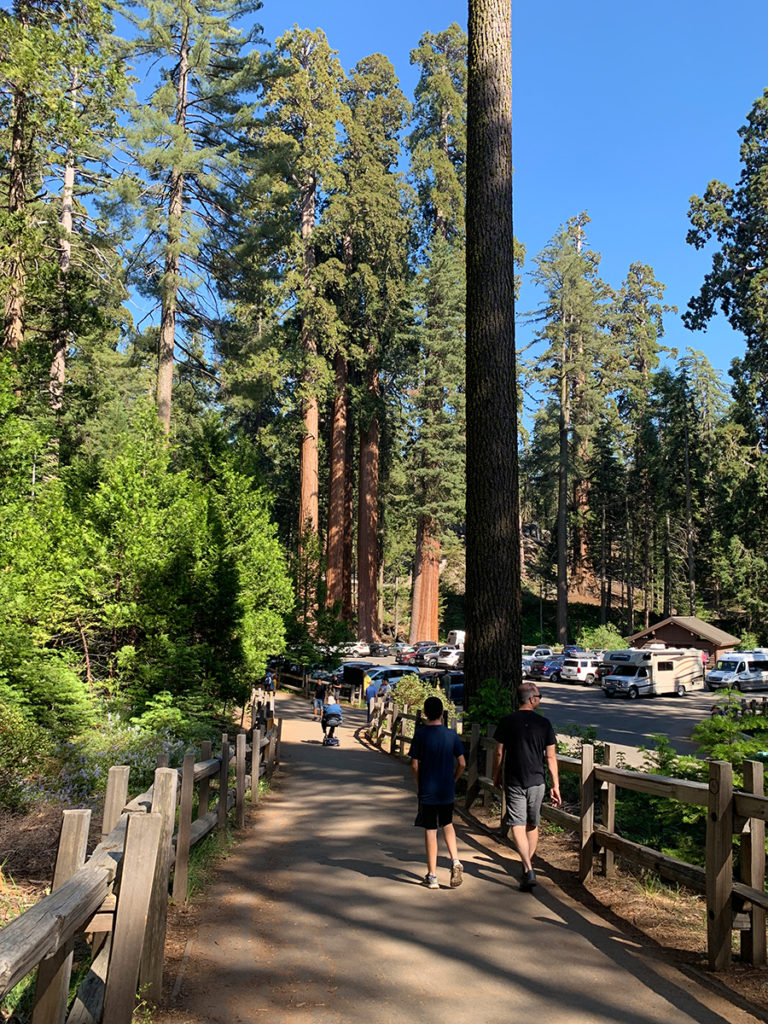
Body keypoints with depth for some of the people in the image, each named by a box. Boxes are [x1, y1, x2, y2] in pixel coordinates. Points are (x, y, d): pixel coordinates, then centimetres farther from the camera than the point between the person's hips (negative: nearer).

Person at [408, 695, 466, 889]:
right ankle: (455, 861, 4)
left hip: (427, 791, -3)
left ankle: (432, 876, 9)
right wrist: (453, 780, 13)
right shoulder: (451, 734, -2)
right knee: (447, 825, 23)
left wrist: (418, 785, 6)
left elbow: (415, 765, -9)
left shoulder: (421, 734, -10)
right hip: (447, 791, 3)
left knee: (430, 831, 4)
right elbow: (462, 764, -1)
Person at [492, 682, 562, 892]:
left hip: (514, 782, -2)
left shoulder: (506, 722, -5)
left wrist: (496, 776, 14)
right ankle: (527, 866, 29)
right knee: (532, 826, 18)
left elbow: (498, 752, -1)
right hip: (537, 782, 2)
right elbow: (551, 757, -1)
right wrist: (555, 785, 4)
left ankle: (528, 870, -16)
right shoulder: (544, 723, -3)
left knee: (518, 826, -2)